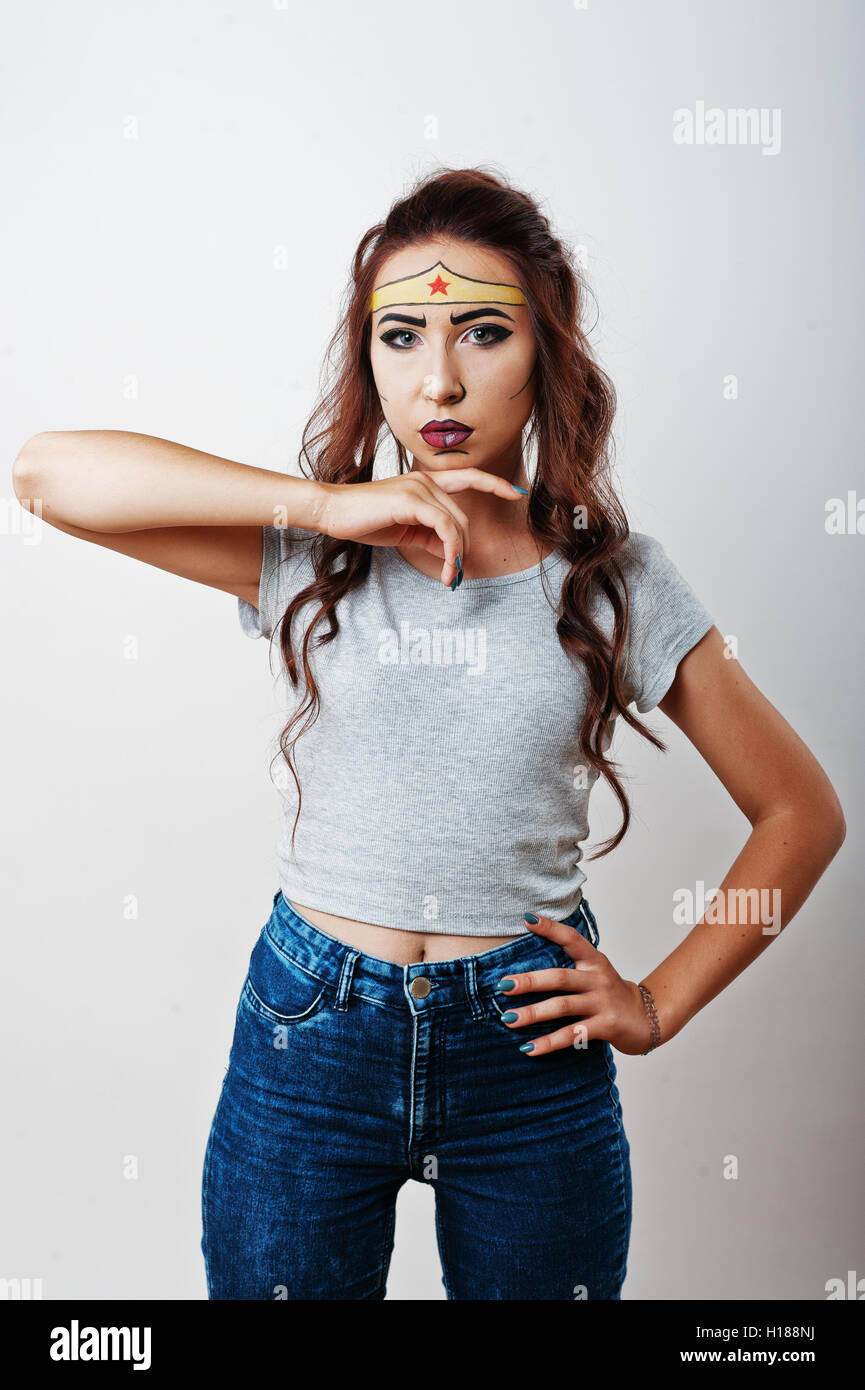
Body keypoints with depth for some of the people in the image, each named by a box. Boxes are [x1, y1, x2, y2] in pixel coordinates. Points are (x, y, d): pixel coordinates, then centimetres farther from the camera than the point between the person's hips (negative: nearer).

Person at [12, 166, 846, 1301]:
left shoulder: (614, 578, -3)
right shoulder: (309, 556, -3)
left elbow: (803, 811, 4)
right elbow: (49, 471, -15)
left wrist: (661, 1003, -1)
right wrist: (325, 502, -20)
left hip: (529, 1051, 0)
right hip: (308, 1036, 0)